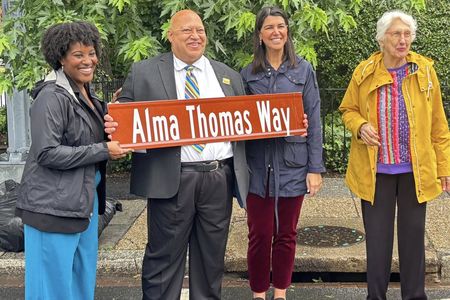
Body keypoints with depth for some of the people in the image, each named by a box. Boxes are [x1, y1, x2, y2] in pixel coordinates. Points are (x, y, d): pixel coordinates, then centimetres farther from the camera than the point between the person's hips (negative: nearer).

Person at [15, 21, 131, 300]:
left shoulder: (87, 94, 13)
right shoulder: (52, 97, -15)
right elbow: (47, 153, -20)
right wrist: (103, 151, -18)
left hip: (85, 201, 9)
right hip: (54, 206, -9)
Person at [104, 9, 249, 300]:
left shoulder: (229, 76, 15)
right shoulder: (144, 72, 4)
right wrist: (113, 124, -20)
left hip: (219, 178, 3)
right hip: (171, 179, -3)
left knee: (212, 257, 13)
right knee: (164, 257, 5)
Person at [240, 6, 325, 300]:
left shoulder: (303, 70, 2)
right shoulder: (248, 73, 6)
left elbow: (314, 121, 1)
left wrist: (315, 168, -5)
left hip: (292, 164, 0)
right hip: (258, 165, 1)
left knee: (286, 235, 10)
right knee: (260, 235, 4)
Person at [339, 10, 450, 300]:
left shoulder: (425, 70, -1)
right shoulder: (364, 72, -2)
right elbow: (348, 110, 9)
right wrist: (360, 125, -13)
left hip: (416, 169, 1)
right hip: (376, 170, 0)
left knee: (413, 235, 10)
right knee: (377, 237, 7)